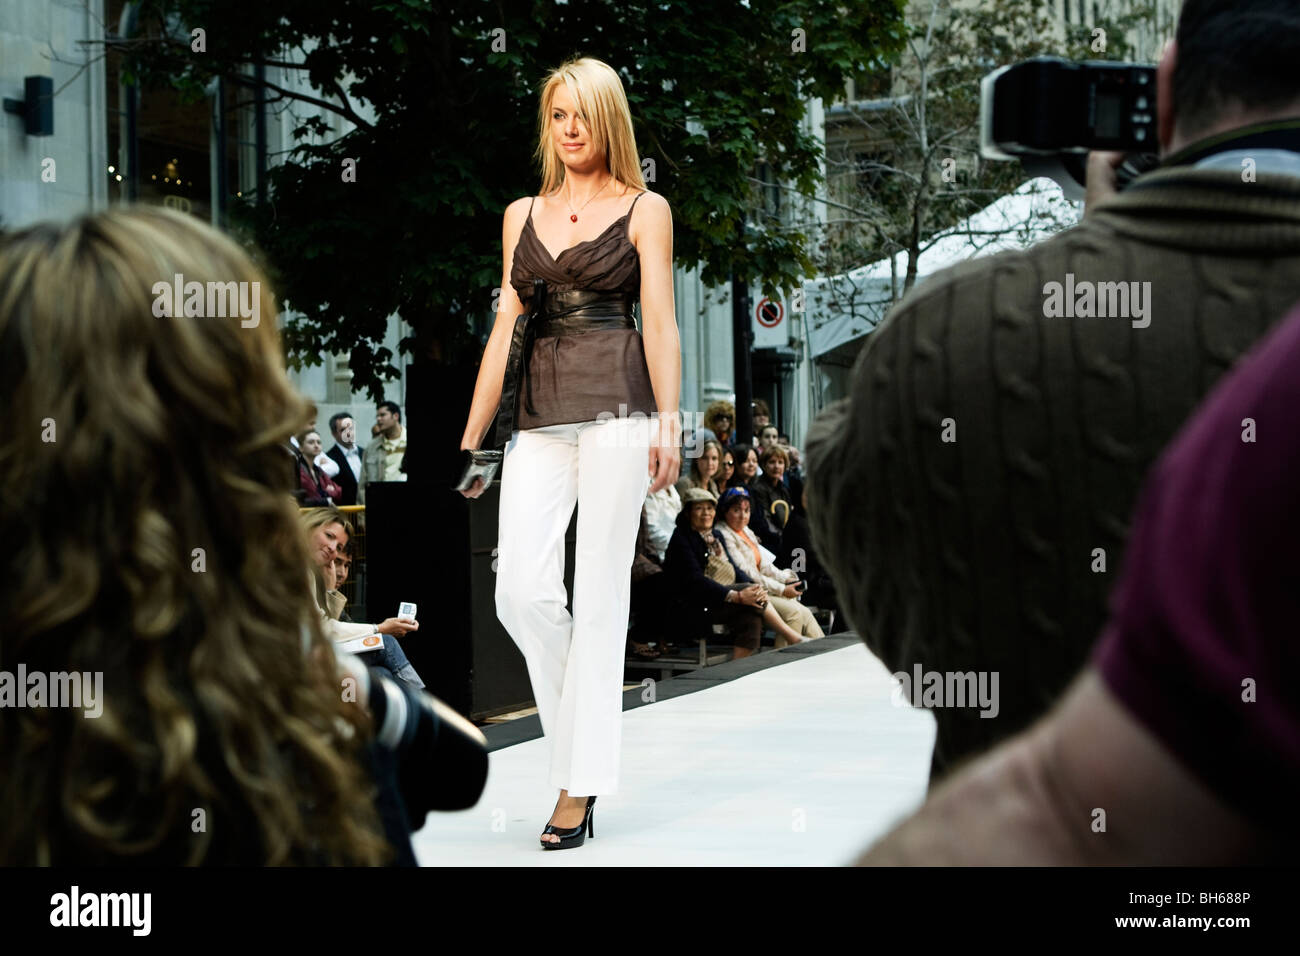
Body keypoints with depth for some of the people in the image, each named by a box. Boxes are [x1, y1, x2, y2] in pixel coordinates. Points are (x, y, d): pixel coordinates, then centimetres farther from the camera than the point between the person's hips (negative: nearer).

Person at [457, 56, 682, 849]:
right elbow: (507, 327, 16)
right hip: (537, 416, 4)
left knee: (599, 595, -5)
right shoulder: (522, 214, 18)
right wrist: (472, 439, 12)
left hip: (614, 406, -4)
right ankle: (585, 737, 11)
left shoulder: (645, 210, 7)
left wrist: (668, 423, -10)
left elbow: (660, 321, 1)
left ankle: (582, 782, 0)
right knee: (522, 592, -10)